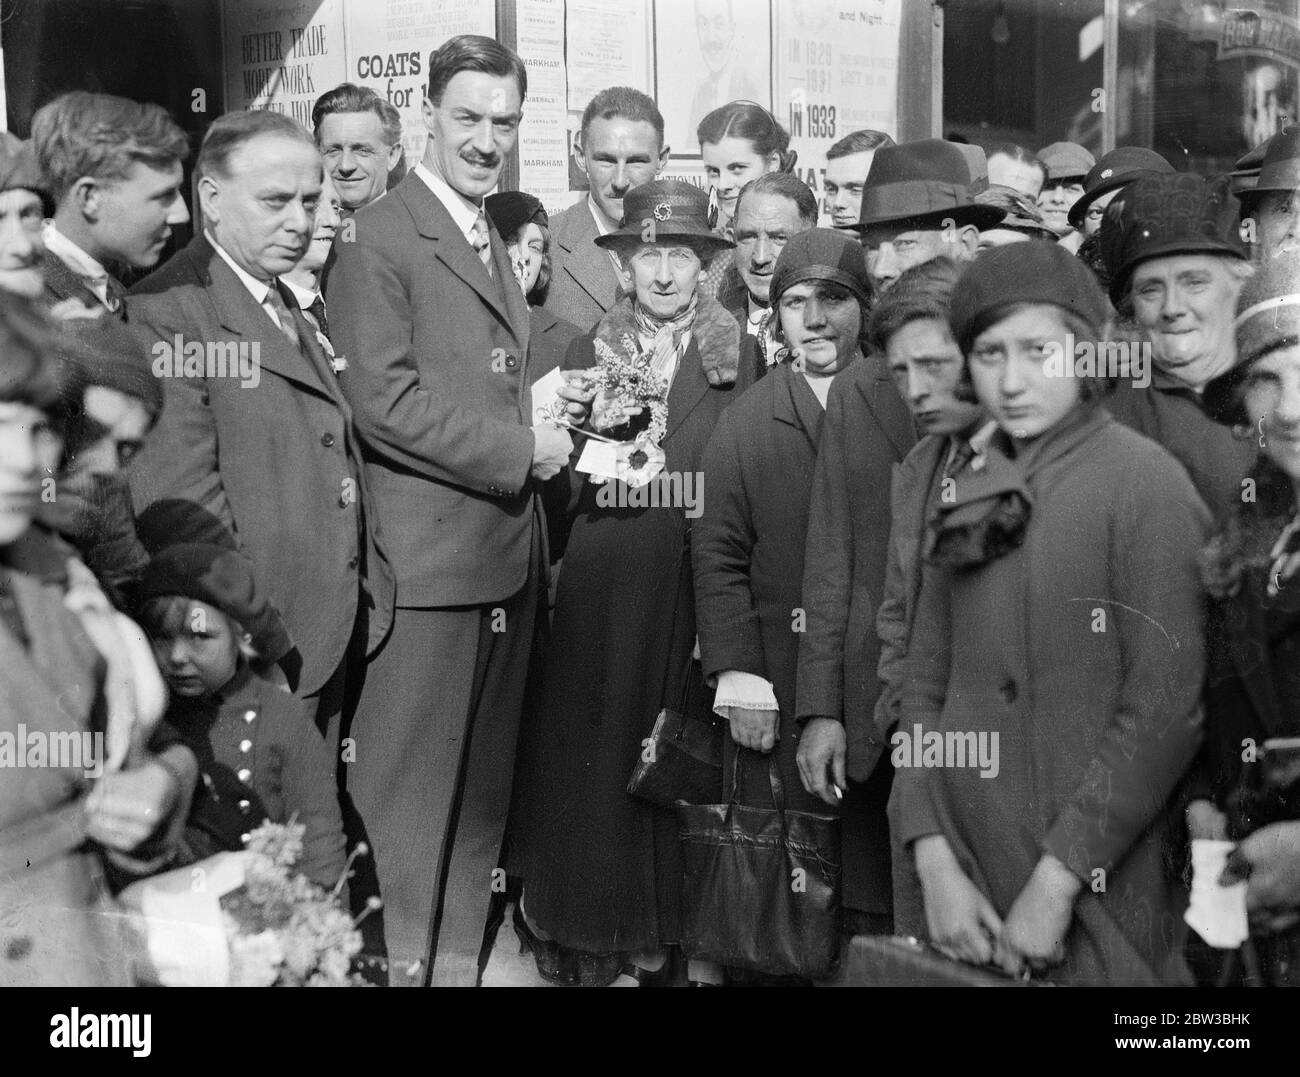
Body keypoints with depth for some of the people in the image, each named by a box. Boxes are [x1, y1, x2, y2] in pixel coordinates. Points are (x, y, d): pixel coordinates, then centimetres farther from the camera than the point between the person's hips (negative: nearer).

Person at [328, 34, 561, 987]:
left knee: (482, 794, 17)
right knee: (410, 798, 1)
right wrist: (521, 449, -13)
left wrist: (545, 432, 8)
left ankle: (460, 962, 31)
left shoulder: (496, 245, 19)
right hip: (426, 562, -8)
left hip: (510, 561, 8)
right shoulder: (379, 238, -9)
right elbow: (384, 402, -17)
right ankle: (400, 964, 16)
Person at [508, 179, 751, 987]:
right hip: (609, 586, 2)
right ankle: (641, 945, 17)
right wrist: (596, 431, -8)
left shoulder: (740, 354, 5)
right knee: (614, 758, 3)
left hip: (707, 585, -2)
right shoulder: (591, 352, 10)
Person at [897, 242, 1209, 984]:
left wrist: (1057, 882, -16)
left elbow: (1169, 707, -15)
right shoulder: (967, 499, 6)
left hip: (1099, 893, -4)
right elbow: (927, 683, 4)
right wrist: (936, 865, -6)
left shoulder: (1145, 480, -9)